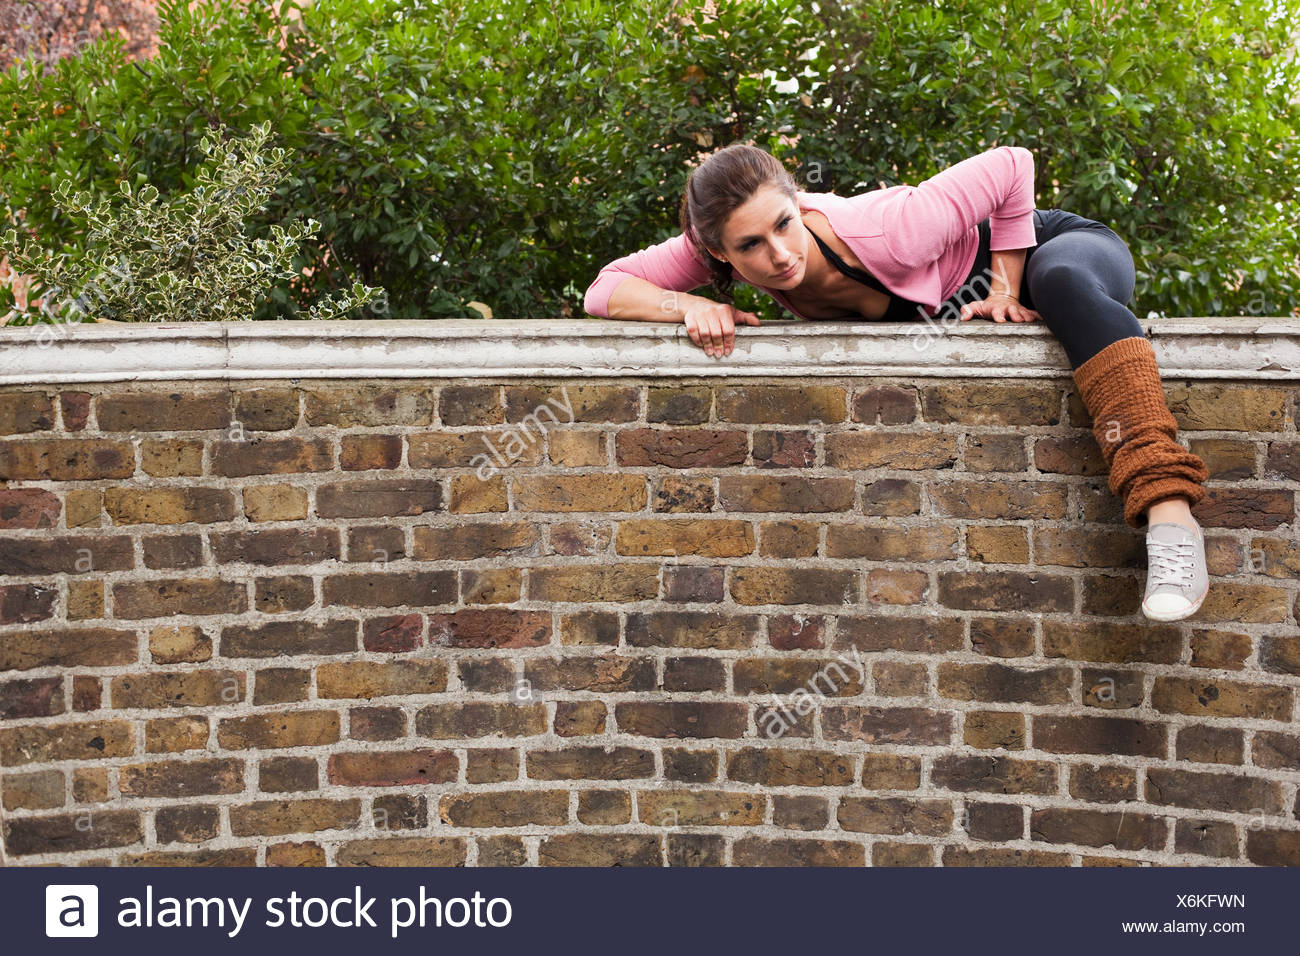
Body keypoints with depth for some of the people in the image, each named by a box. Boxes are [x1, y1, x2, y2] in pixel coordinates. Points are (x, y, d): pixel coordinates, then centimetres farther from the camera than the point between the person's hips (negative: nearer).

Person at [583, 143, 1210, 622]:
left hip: (1036, 247, -7)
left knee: (1062, 283, -39)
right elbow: (605, 290, -25)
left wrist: (1006, 290, -26)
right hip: (953, 311, 7)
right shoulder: (713, 249, -26)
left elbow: (1011, 165, -28)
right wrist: (692, 306, -41)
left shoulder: (881, 233, -39)